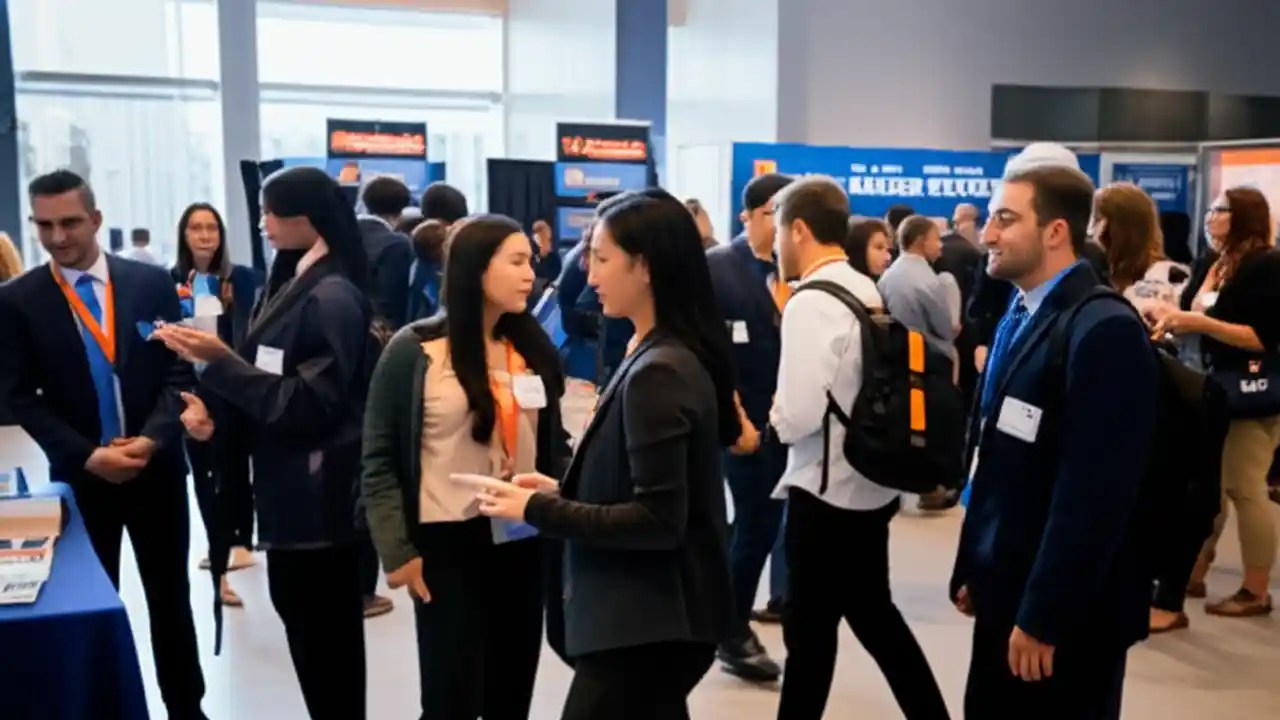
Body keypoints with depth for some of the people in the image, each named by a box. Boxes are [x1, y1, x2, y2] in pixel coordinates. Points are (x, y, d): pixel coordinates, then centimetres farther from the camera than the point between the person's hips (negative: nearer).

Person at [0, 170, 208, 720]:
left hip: (157, 469, 1)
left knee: (171, 599, 13)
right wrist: (86, 455, -16)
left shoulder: (152, 283, -1)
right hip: (80, 477, -1)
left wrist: (151, 439, -17)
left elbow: (179, 372, -2)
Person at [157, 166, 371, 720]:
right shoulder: (290, 283, 12)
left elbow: (311, 404, -20)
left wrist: (221, 361, -22)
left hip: (317, 494, -9)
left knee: (324, 629, 2)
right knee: (300, 613, 16)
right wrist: (214, 407, -2)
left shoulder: (333, 297, -17)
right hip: (289, 486, 9)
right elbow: (265, 381, 16)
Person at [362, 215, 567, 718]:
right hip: (449, 546, -4)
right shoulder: (414, 352, -8)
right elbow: (380, 459, -5)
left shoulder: (534, 349, 4)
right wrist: (396, 549, -9)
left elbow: (552, 444, 10)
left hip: (523, 543, 5)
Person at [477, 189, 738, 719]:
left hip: (644, 625, -10)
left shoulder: (657, 373, -21)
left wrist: (538, 510, -17)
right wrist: (563, 492, 5)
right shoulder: (675, 357, 8)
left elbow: (656, 520, -24)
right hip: (652, 616, 10)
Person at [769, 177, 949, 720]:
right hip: (871, 482, 8)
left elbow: (799, 415, -24)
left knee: (810, 628, 7)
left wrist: (775, 417, -4)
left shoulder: (809, 303, -19)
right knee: (876, 616, 21)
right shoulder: (868, 292, 7)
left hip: (826, 490, -8)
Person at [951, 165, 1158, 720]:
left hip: (1065, 610, -8)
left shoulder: (1104, 331, -18)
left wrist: (1042, 616, -20)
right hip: (1006, 592, 8)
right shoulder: (1018, 317, 10)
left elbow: (1094, 492, -22)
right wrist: (971, 569, 13)